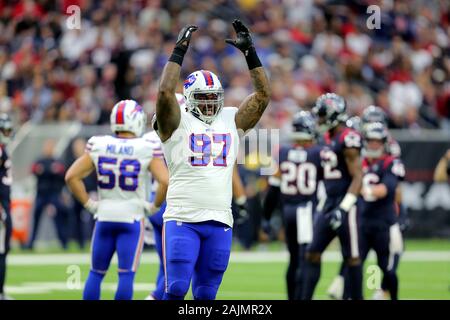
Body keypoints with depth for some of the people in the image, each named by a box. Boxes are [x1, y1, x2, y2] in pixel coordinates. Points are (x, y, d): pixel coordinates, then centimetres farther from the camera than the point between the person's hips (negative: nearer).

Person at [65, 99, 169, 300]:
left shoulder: (98, 146, 0)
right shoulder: (146, 150, -9)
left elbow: (71, 177, -1)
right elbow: (165, 182, -17)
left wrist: (89, 204, 6)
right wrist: (154, 206, -1)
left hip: (104, 217, 3)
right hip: (132, 217, -3)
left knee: (96, 273, 13)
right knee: (126, 274, 0)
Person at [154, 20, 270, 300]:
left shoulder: (232, 121, 13)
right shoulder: (178, 123, 2)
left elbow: (264, 95, 7)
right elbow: (165, 92, -14)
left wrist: (251, 54, 2)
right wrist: (179, 52, -10)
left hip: (220, 222, 4)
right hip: (183, 218, -4)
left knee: (206, 293, 8)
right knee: (176, 290, -10)